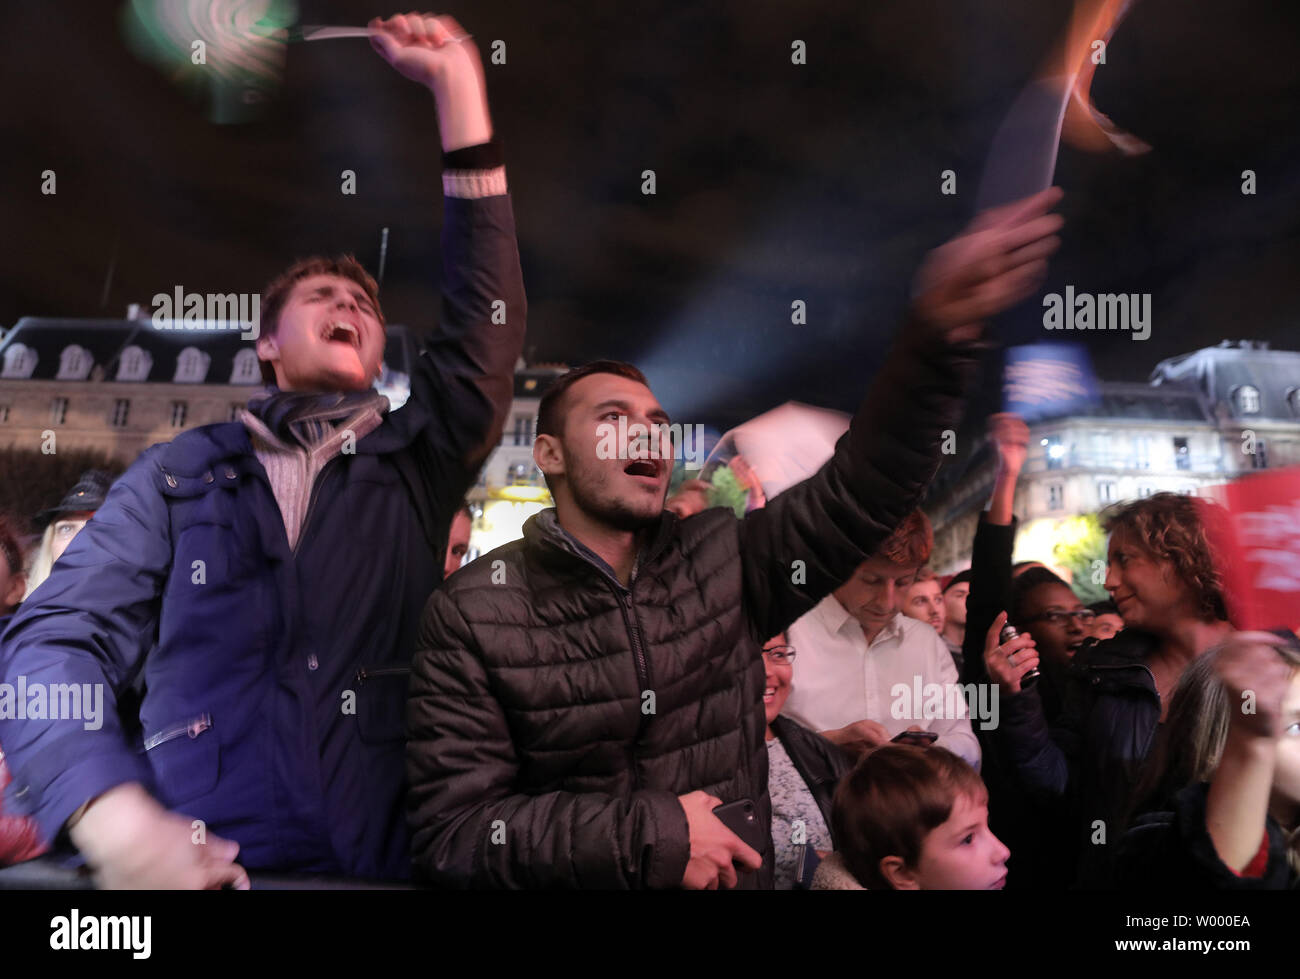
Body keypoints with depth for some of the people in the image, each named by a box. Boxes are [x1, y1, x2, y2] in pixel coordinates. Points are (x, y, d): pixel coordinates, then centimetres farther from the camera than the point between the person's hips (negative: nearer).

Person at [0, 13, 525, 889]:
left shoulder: (417, 462, 14)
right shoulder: (183, 471, 13)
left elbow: (488, 322, 3)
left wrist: (456, 84, 2)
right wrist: (117, 820, -15)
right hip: (189, 862, -1)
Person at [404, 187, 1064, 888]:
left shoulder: (725, 559, 3)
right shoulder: (473, 612, -7)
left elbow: (863, 488, -6)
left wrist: (939, 332, -18)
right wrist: (649, 834, -16)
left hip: (739, 879, 3)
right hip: (578, 882, -2)